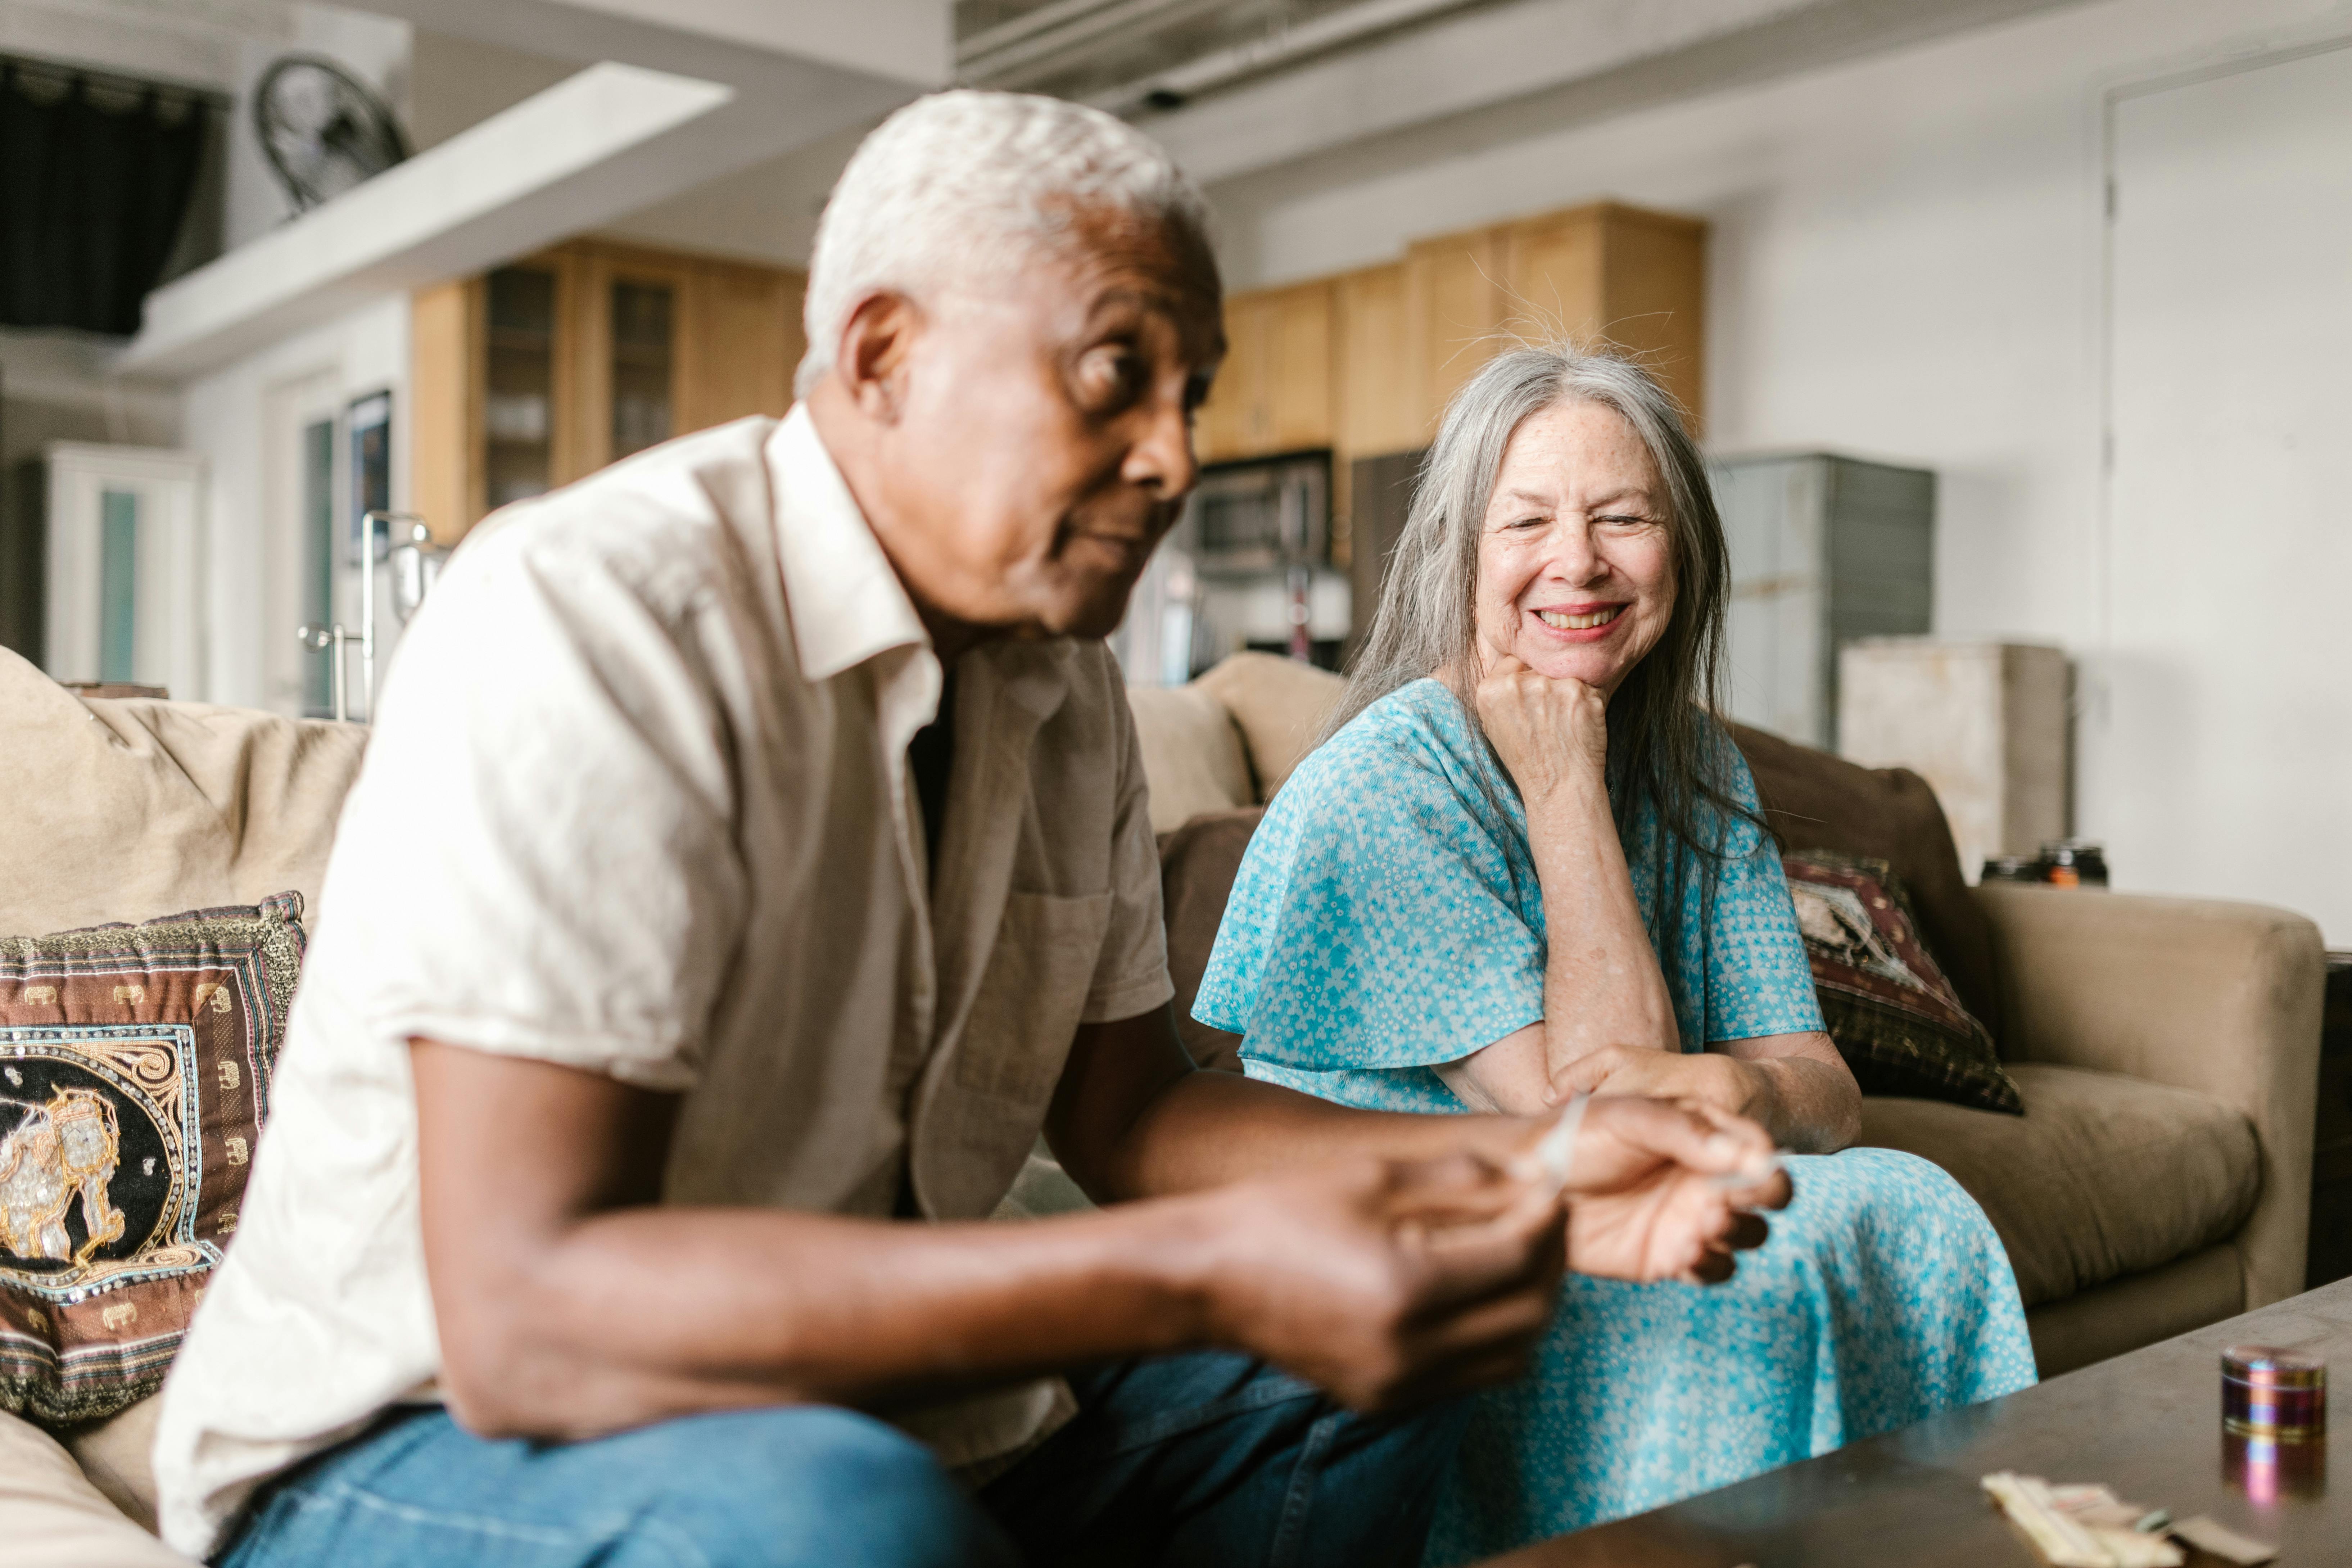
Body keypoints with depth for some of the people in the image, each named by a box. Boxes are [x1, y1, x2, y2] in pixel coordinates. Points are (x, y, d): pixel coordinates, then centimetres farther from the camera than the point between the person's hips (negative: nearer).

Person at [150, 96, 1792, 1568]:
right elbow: (526, 1313, -31)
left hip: (874, 1411, 8)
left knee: (1376, 1377, 4)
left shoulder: (1066, 687, 3)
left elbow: (1128, 1108, 7)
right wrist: (1203, 1276, -39)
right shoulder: (587, 617, -24)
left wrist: (1526, 1175, -9)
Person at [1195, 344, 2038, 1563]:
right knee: (1760, 1272, -28)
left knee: (1911, 1210, -16)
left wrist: (1736, 1089, -24)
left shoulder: (1696, 768, 6)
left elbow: (1828, 1093, 1)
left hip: (1636, 1236, 7)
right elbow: (1590, 1119, -19)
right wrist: (1564, 787, -18)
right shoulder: (1380, 788, -17)